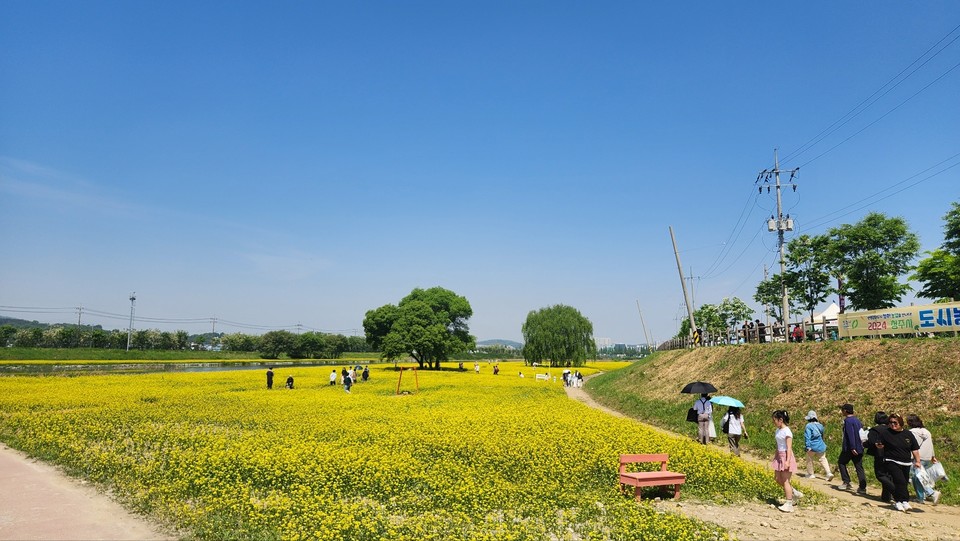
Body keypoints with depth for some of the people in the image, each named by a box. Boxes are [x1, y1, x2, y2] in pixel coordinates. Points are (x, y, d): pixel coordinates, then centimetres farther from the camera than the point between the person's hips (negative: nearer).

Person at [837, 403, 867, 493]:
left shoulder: (848, 421, -13)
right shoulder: (857, 420, 13)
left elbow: (850, 435, -21)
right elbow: (861, 434, 18)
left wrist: (852, 448, -23)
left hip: (850, 448, -7)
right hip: (859, 448, 7)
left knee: (841, 462, 11)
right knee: (859, 467, 6)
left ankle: (846, 482, 6)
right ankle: (862, 487, 1)